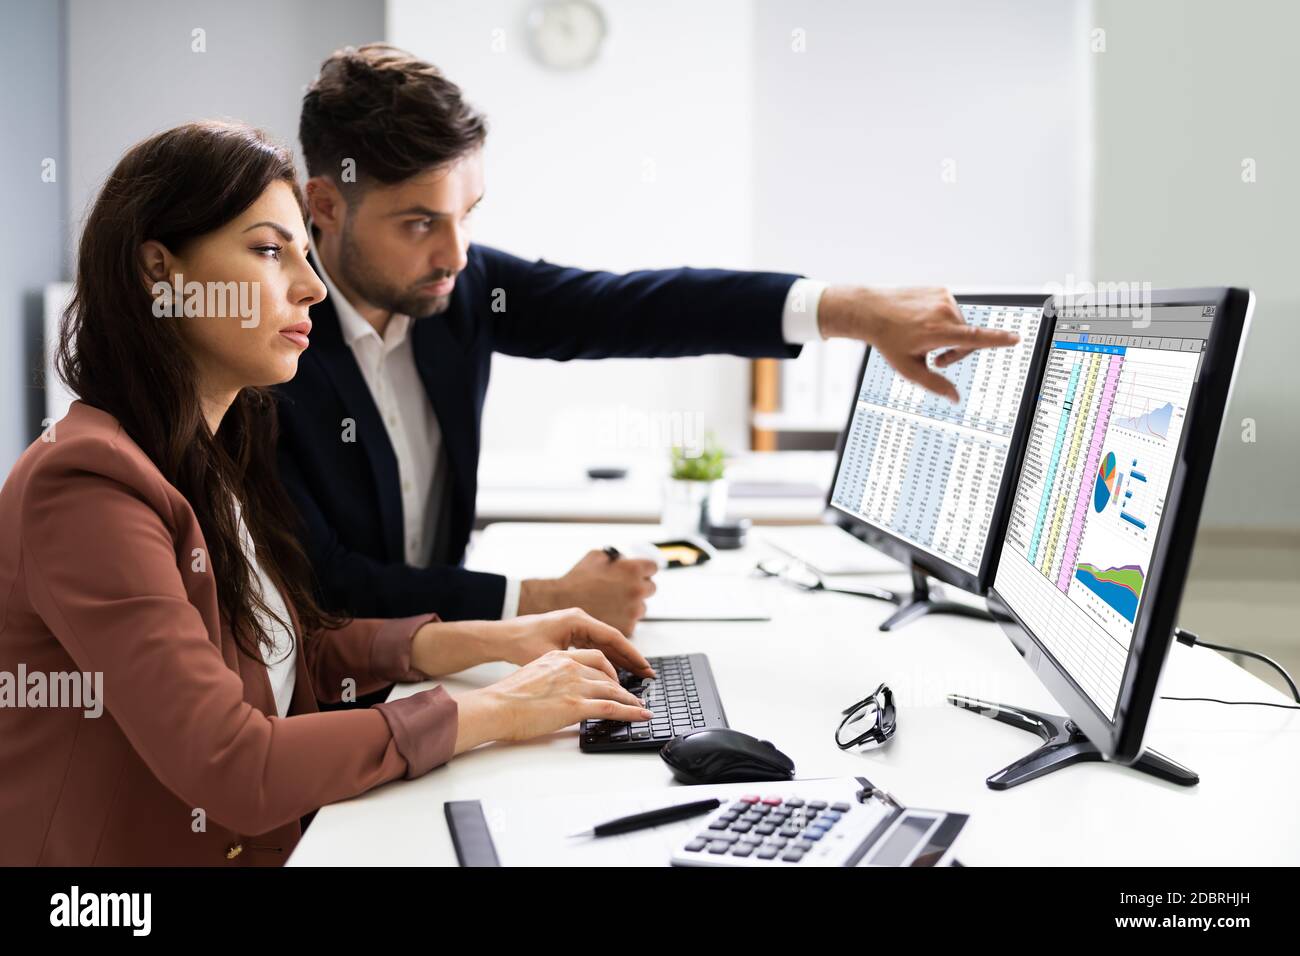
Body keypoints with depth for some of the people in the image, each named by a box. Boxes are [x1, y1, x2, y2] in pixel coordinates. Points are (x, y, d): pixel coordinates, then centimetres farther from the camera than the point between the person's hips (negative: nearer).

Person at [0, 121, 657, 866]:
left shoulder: (213, 455, 6)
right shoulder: (87, 482, -19)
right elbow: (235, 771, -24)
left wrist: (490, 640, 0)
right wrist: (494, 713, -17)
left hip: (263, 844, 7)